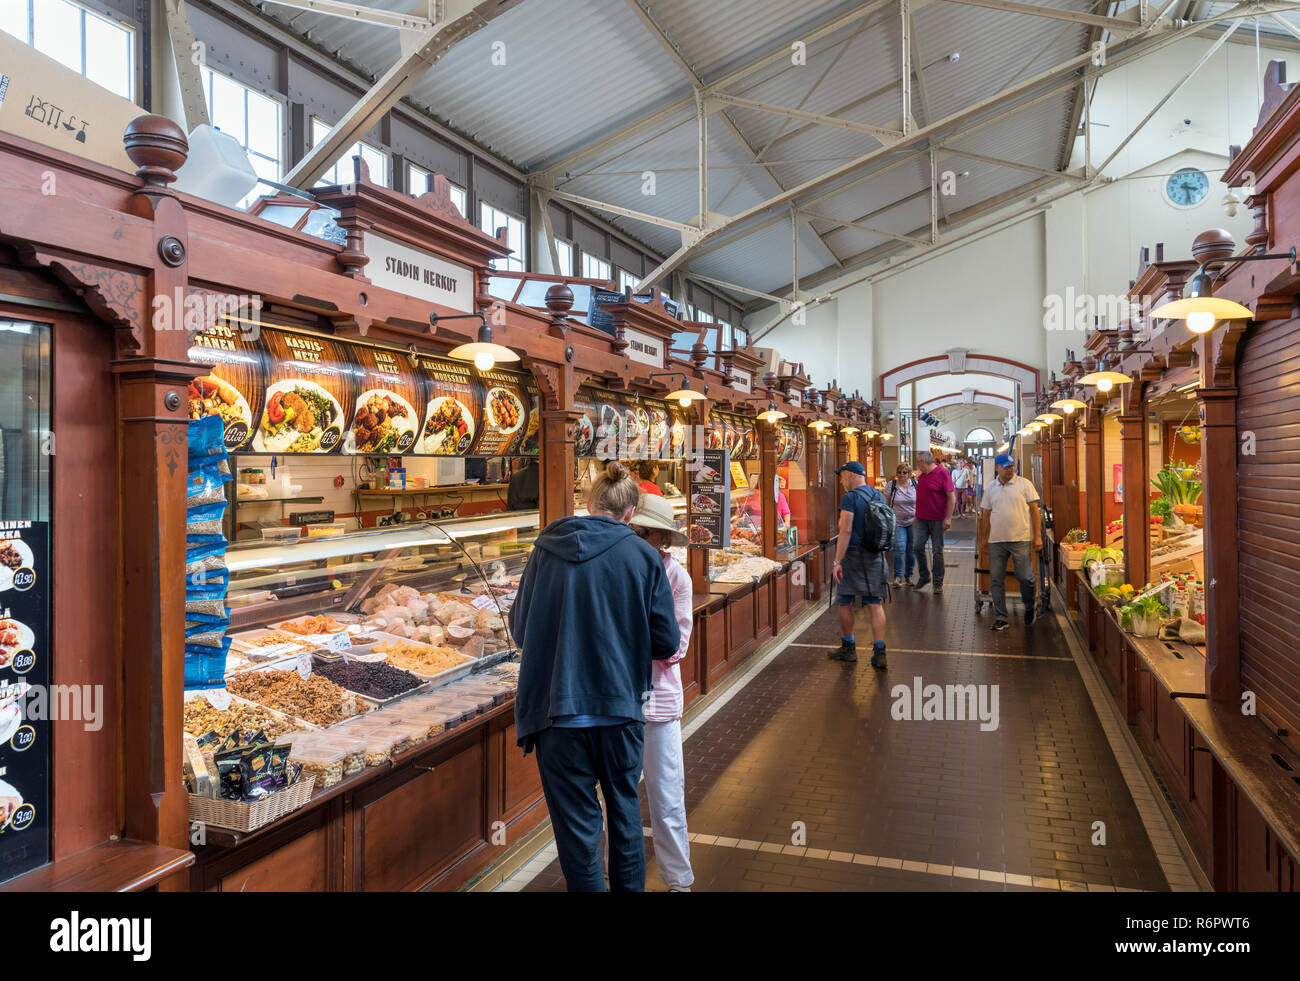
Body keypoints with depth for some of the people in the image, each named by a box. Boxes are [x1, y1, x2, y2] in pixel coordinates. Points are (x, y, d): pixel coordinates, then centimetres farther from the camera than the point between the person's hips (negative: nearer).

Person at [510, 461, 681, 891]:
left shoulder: (545, 549, -3)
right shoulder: (643, 556, -6)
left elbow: (519, 628, 4)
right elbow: (666, 643, -4)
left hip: (555, 707, 0)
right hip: (619, 705, 1)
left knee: (577, 822, 10)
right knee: (624, 809, 21)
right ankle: (629, 887, 35)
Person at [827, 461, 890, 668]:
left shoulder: (850, 498, -13)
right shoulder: (879, 496, 9)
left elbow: (846, 531, -19)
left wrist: (837, 562, -18)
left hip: (853, 555, -6)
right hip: (876, 557, 6)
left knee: (844, 603, 9)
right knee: (875, 604, 5)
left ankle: (848, 648, 19)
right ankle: (879, 653, 2)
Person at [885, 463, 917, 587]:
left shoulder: (915, 484, 1)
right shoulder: (891, 485, -2)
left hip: (913, 522, 1)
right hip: (898, 522, -1)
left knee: (911, 550, 4)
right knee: (899, 548, -13)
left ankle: (909, 576, 18)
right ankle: (897, 576, -2)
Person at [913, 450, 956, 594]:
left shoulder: (942, 474, -8)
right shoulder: (921, 477, 13)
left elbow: (952, 497, -11)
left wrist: (948, 518, -15)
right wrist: (916, 517, 20)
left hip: (937, 520, -6)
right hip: (921, 519, 6)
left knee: (937, 551, 1)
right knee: (917, 546, -4)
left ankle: (938, 583, 10)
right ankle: (923, 576, 13)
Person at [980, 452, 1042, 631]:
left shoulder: (1024, 484, 2)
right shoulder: (991, 488, 10)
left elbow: (1034, 510, 1)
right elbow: (985, 516, 14)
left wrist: (1037, 536, -5)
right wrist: (983, 541, 12)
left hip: (1020, 539, -3)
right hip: (996, 541, 3)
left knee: (1025, 577, -2)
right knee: (996, 579, 2)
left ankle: (1029, 608, 26)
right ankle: (1001, 618, 11)